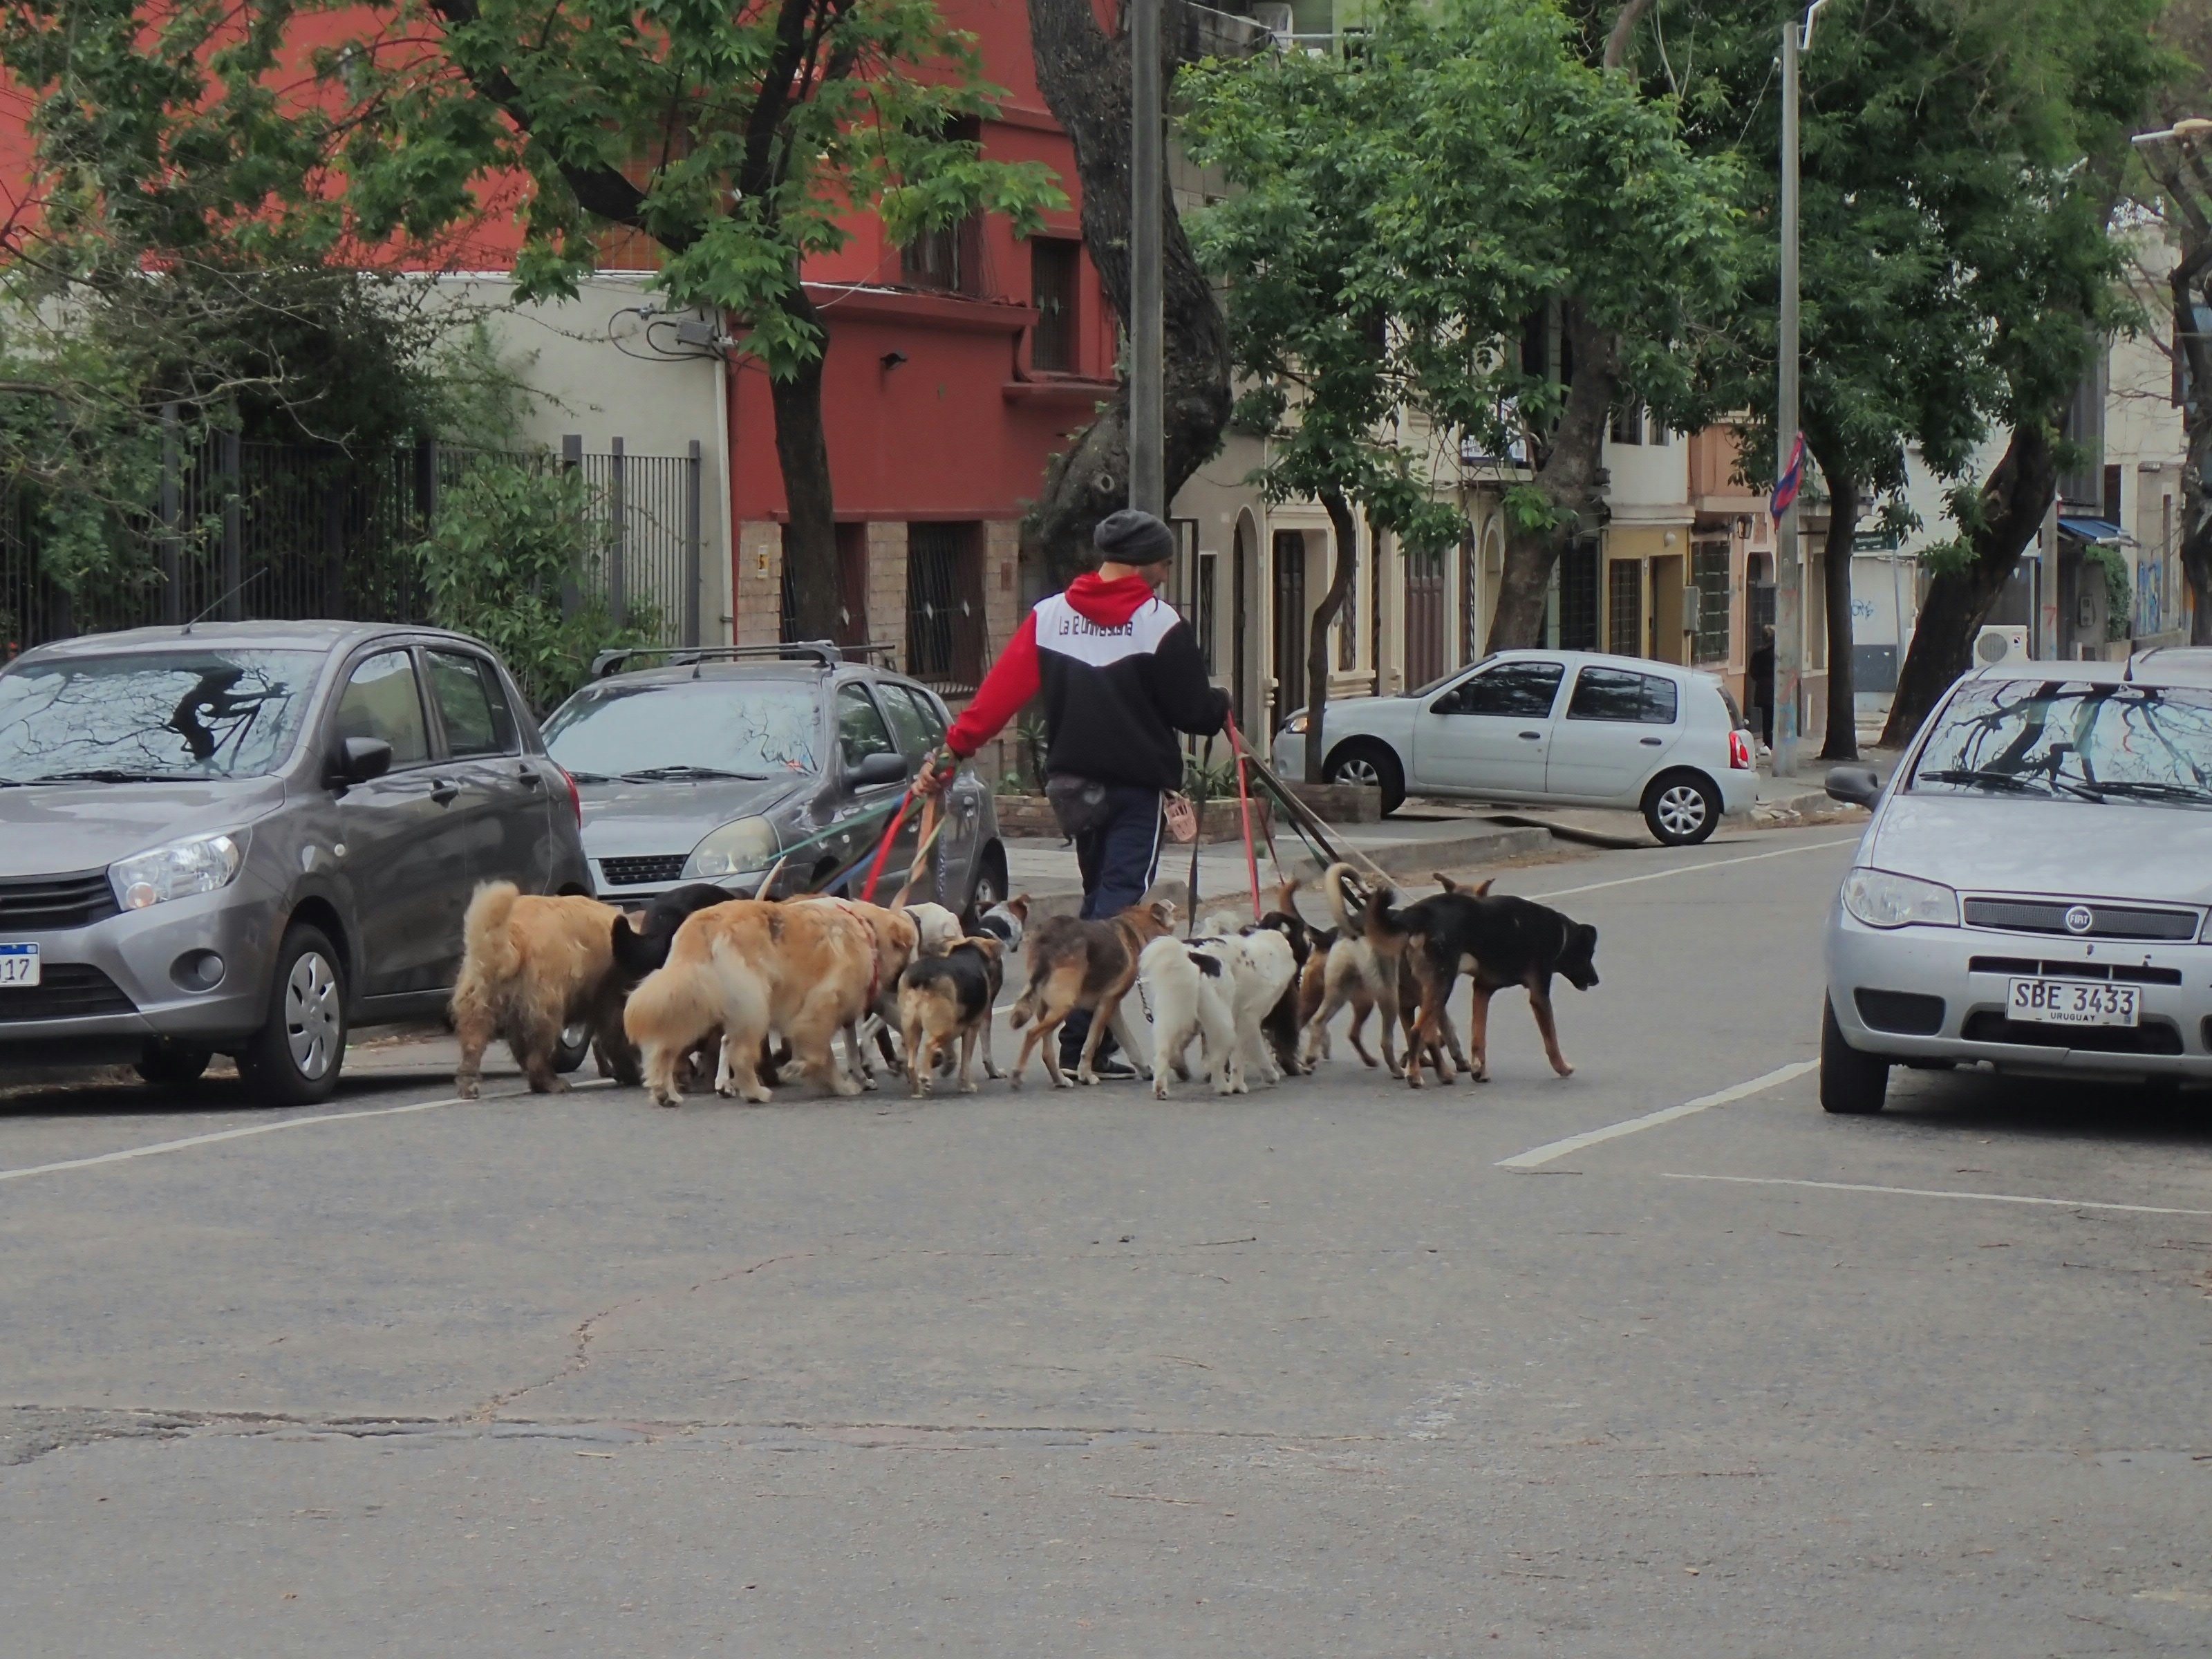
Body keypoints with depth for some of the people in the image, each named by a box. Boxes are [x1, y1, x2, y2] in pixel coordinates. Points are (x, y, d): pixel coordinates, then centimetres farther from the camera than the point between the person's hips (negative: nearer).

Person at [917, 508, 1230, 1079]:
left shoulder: (1049, 617, 4)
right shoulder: (1159, 621, -8)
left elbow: (1000, 691, -2)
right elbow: (1193, 710, -6)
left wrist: (953, 751, -1)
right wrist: (1222, 706, 16)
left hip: (1071, 781, 5)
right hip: (1136, 785, -5)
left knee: (1098, 903, 18)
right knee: (1117, 907, -7)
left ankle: (1089, 1036, 17)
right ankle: (1085, 1042, -17)